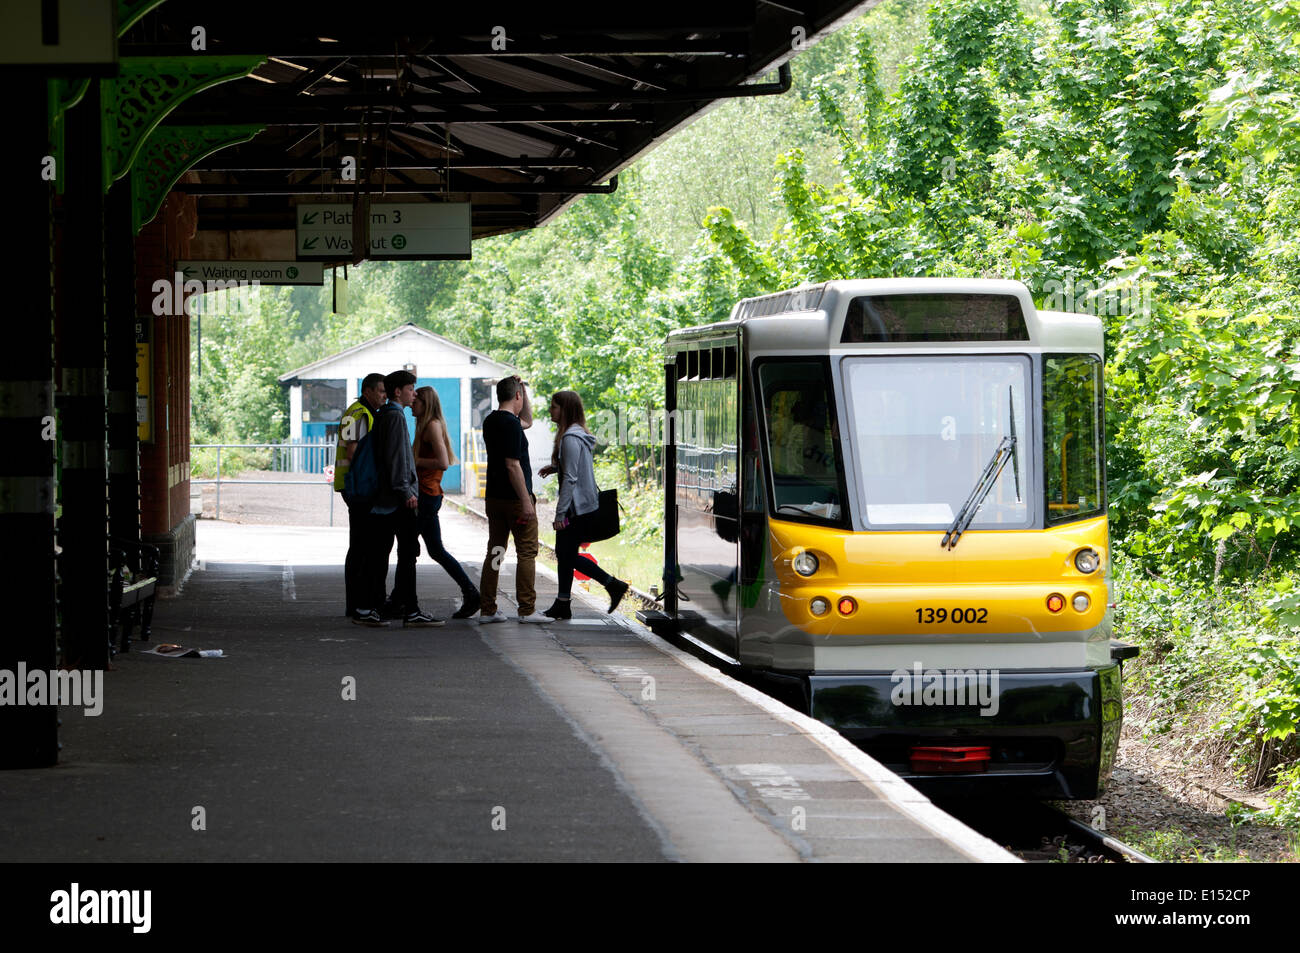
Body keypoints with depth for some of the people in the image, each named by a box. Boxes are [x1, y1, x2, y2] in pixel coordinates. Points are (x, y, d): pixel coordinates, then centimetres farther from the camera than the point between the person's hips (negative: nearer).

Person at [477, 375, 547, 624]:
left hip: (493, 497, 8)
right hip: (515, 498, -8)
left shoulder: (491, 421, 12)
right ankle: (527, 610, -2)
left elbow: (528, 422, 30)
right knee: (526, 552, -2)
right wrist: (526, 501, -20)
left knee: (494, 552, 10)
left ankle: (487, 610, 9)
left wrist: (524, 390, 20)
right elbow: (512, 465, -22)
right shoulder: (510, 424, -16)